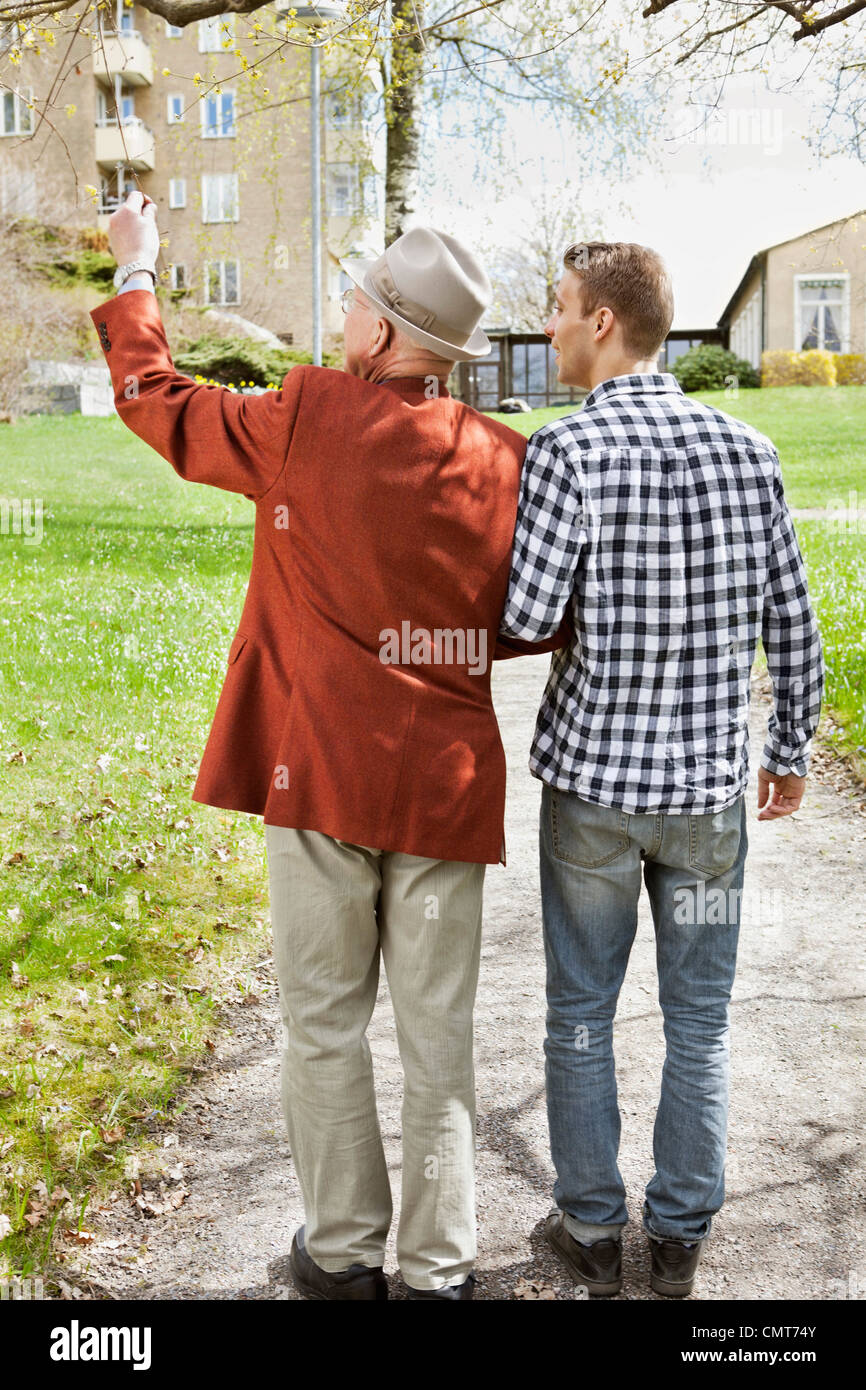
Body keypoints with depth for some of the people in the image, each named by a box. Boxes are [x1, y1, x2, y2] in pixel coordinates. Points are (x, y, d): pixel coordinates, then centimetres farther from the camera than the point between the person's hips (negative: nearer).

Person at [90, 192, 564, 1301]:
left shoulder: (310, 420, -9)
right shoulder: (506, 459, -2)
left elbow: (158, 405, 5)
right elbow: (544, 621, 4)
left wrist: (135, 273, 20)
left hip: (323, 771, -2)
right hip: (449, 782, 3)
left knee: (324, 1022, 13)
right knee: (437, 1033, 12)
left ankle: (343, 1254, 26)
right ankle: (441, 1266, 24)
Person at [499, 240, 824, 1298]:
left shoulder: (568, 452, -14)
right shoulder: (747, 451, 0)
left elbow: (526, 618, -17)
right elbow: (793, 626, 4)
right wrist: (791, 749, 17)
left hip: (592, 778, -3)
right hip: (710, 785, 3)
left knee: (580, 1012, 14)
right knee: (698, 1020, 16)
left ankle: (591, 1229, 28)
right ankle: (679, 1238, 29)